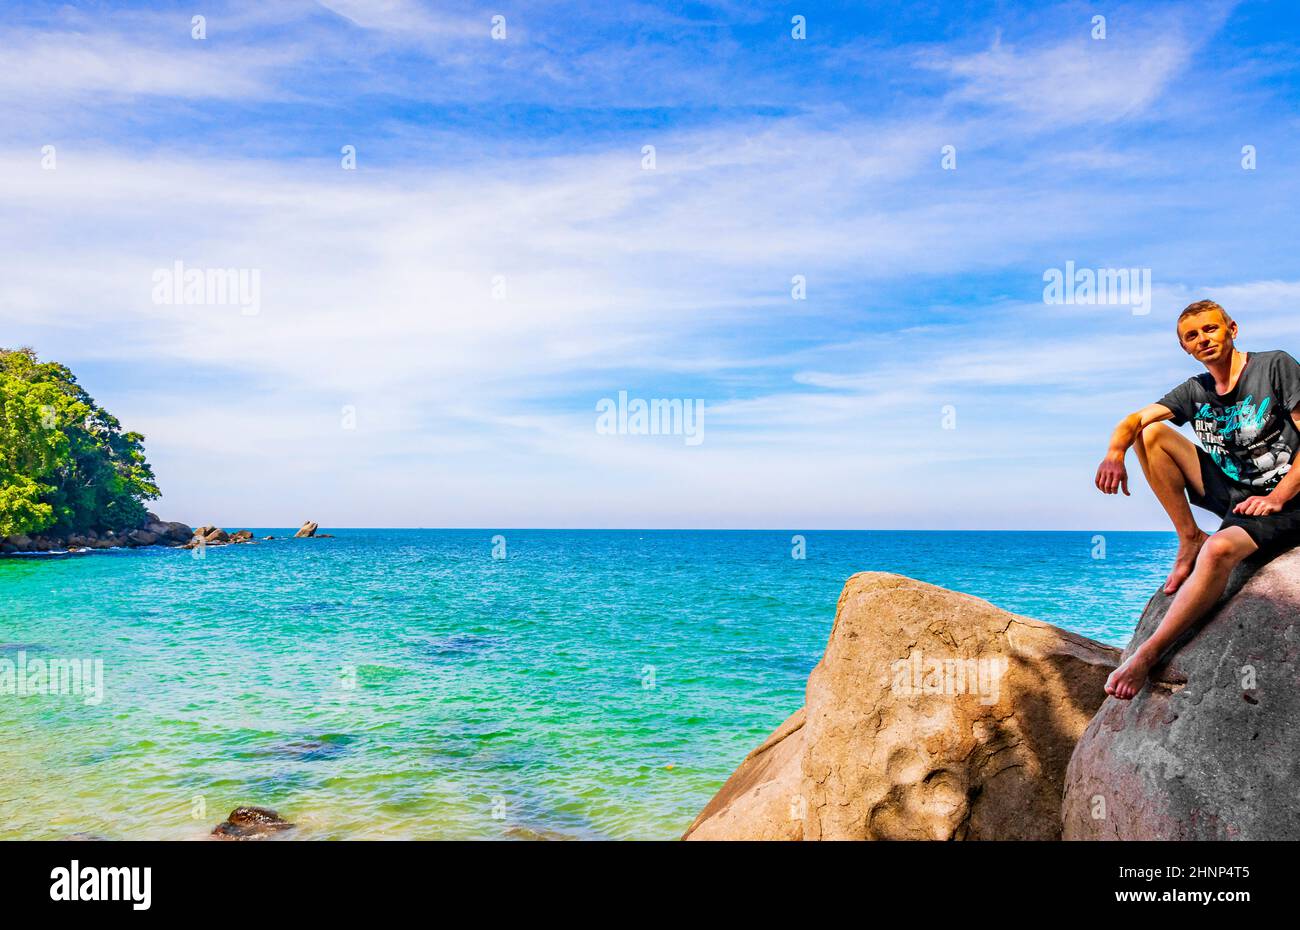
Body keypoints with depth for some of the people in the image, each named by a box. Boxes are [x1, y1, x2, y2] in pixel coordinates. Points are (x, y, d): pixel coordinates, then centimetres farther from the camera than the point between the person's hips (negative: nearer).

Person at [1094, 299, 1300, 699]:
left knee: (1219, 549, -38)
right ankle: (1189, 539, -3)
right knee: (1152, 433, -5)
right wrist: (1114, 454, -22)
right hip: (1231, 492, 6)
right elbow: (1133, 421, 1)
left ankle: (1148, 654, -35)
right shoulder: (1196, 391, 9)